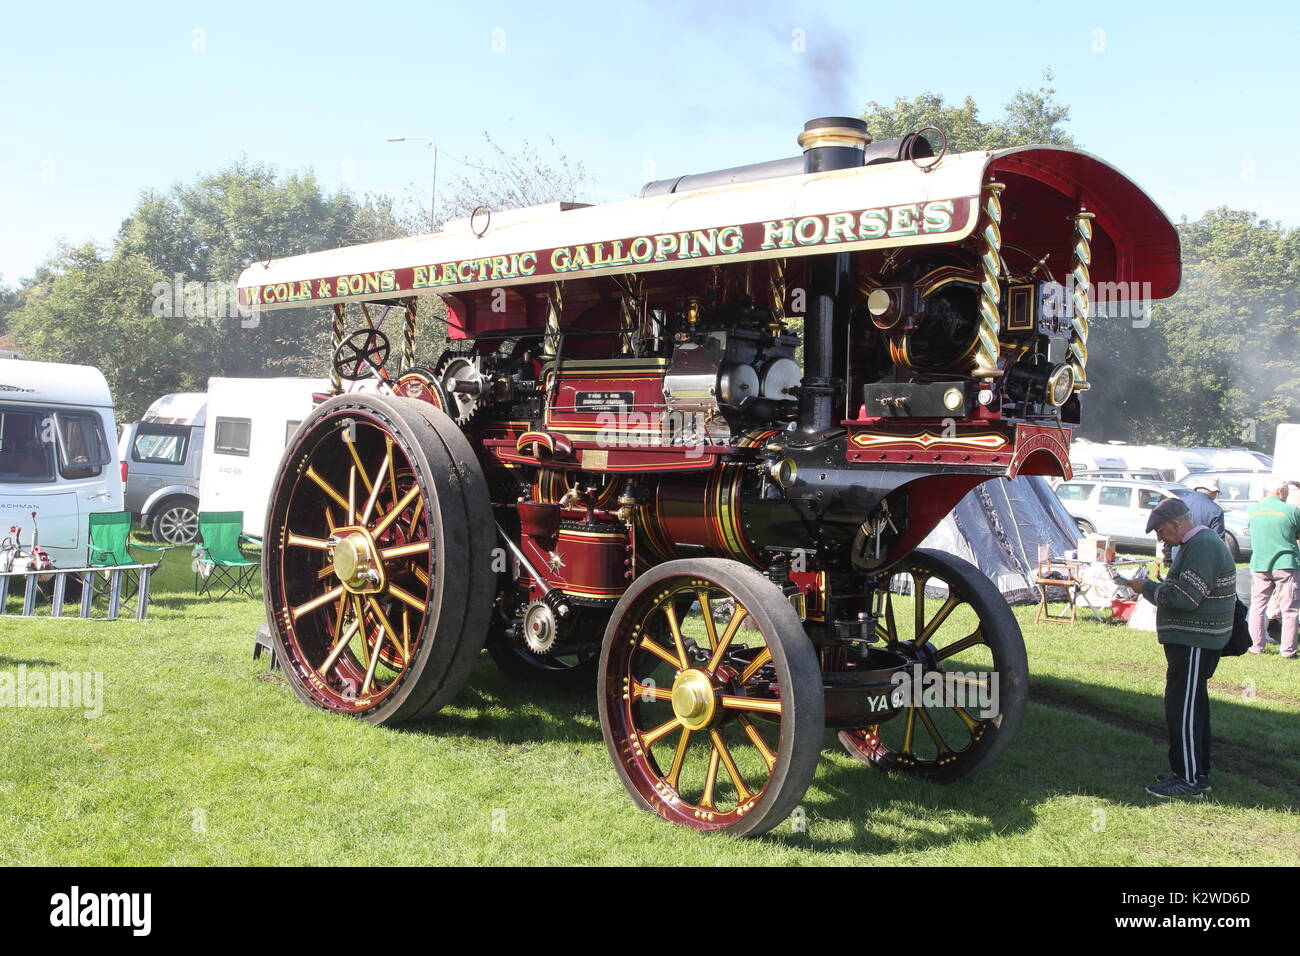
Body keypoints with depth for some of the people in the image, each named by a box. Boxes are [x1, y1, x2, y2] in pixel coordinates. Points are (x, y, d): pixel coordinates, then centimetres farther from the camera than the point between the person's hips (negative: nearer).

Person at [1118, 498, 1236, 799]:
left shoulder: (1202, 548, -20)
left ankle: (1190, 780, -3)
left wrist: (1146, 588, -13)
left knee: (1182, 707, -7)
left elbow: (1185, 598, -25)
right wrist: (1152, 587, 7)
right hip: (1190, 641, 11)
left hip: (1195, 643, -11)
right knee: (1193, 706, 17)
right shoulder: (1197, 543, 15)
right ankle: (1198, 773, 26)